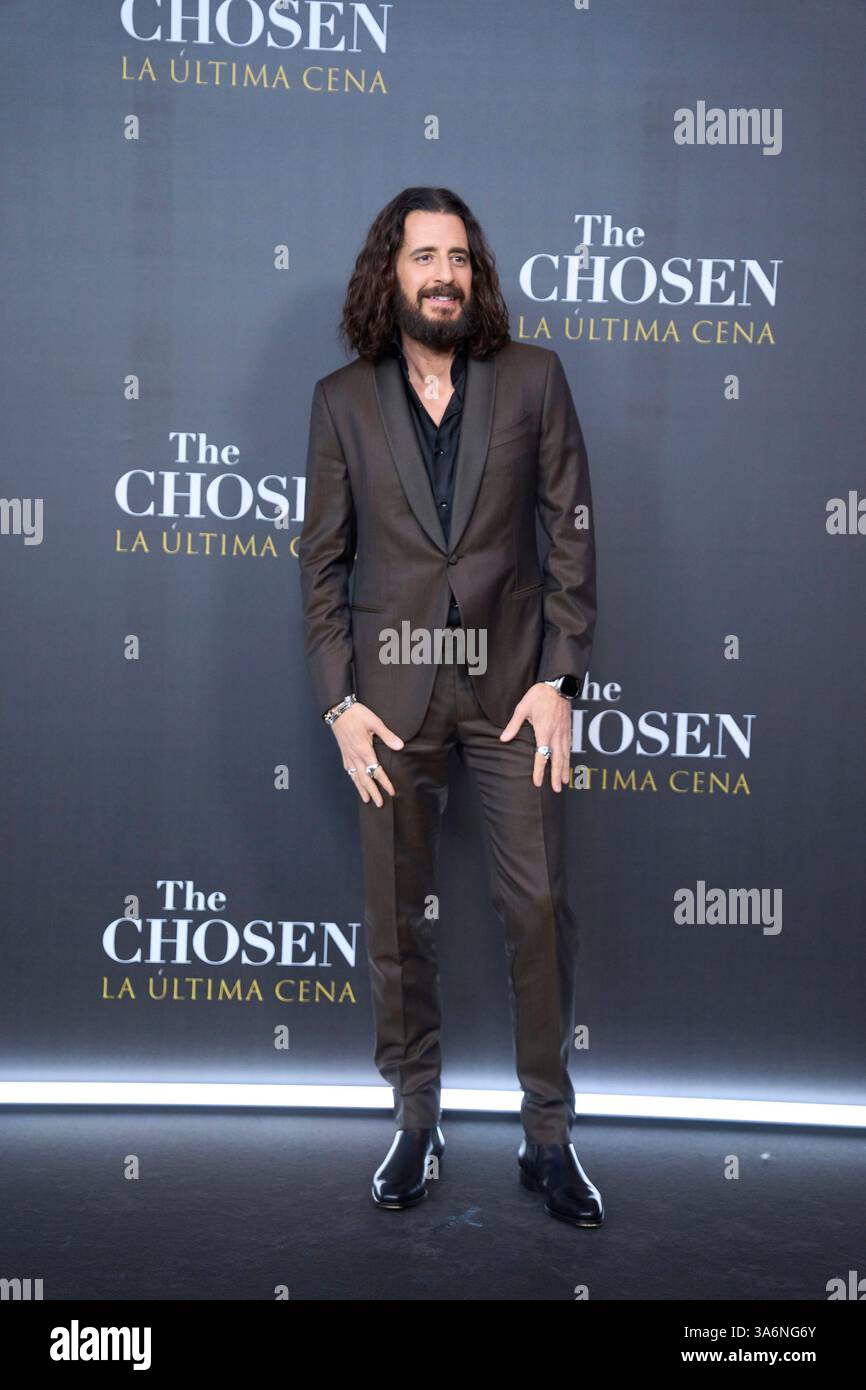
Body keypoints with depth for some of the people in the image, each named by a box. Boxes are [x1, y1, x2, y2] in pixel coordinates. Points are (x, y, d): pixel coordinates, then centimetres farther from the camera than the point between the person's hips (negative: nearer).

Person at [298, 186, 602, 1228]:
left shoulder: (533, 379, 2)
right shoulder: (343, 400, 4)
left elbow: (572, 533, 1)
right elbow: (321, 560, 4)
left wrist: (558, 680, -6)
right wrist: (339, 702, -4)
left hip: (512, 686, 0)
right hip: (391, 692, 1)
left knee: (539, 906, 1)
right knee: (396, 917, 8)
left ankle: (548, 1136, 17)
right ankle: (415, 1121, 26)